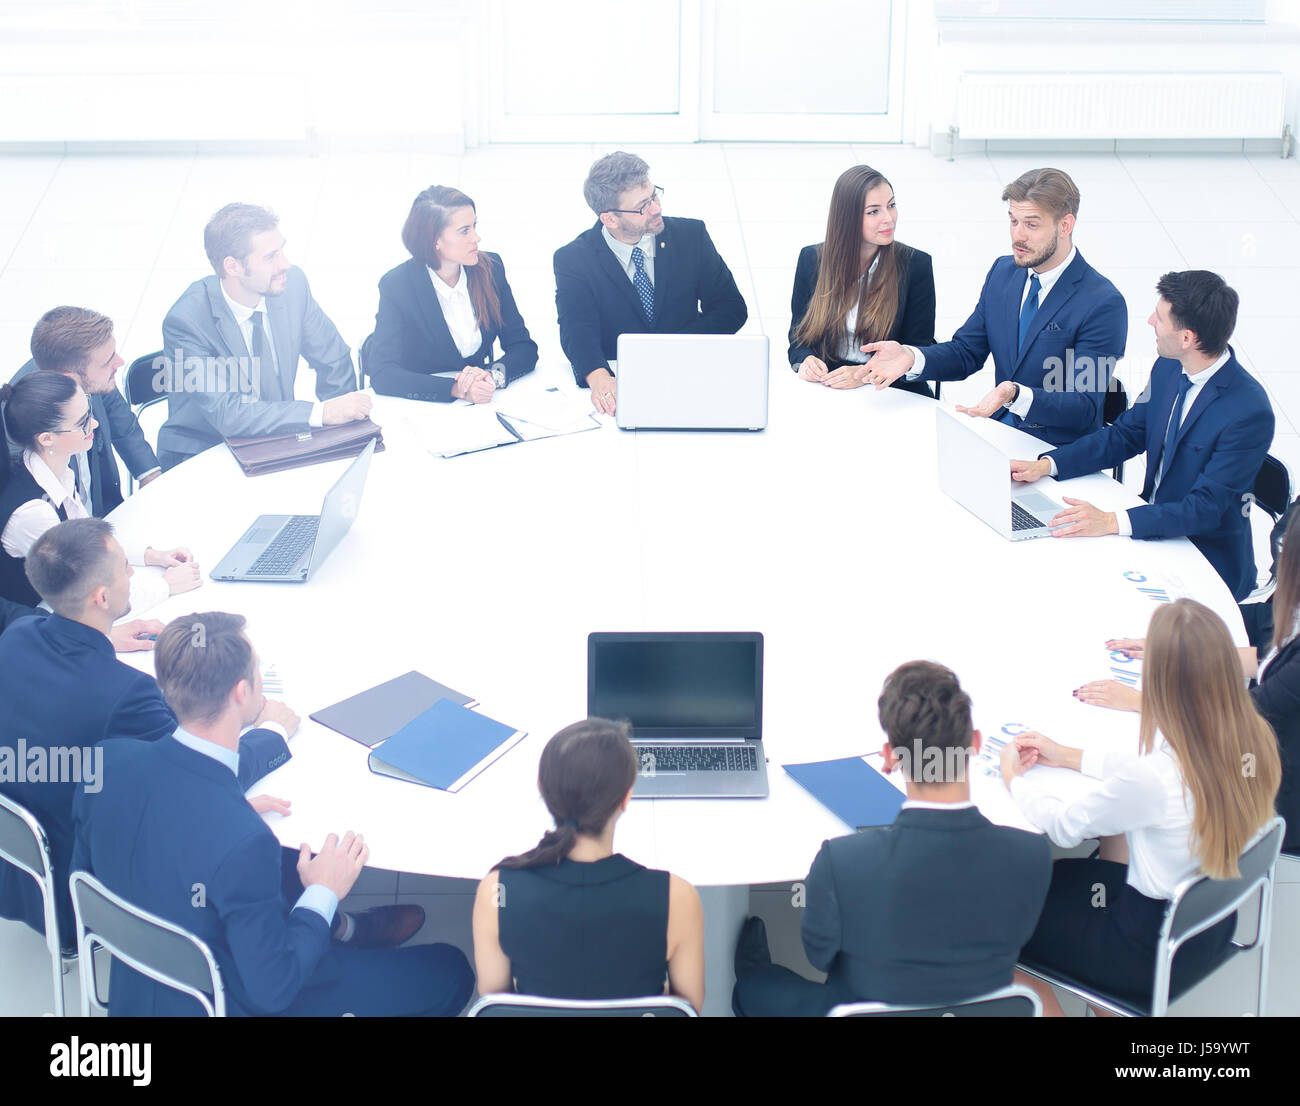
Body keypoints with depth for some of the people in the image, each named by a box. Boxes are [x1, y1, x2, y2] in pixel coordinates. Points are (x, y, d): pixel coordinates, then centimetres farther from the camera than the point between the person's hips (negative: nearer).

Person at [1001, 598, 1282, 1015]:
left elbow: (1063, 826, -16)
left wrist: (1014, 778, 3)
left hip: (1157, 956, -7)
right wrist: (1070, 756, 12)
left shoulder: (1152, 780, -35)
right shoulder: (1251, 739, -14)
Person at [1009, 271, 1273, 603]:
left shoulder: (1249, 411, -25)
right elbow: (1124, 435, 11)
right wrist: (1046, 464, -3)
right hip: (1154, 527, 7)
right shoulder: (1168, 369, -1)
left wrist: (1111, 522, -36)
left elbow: (1205, 509, -27)